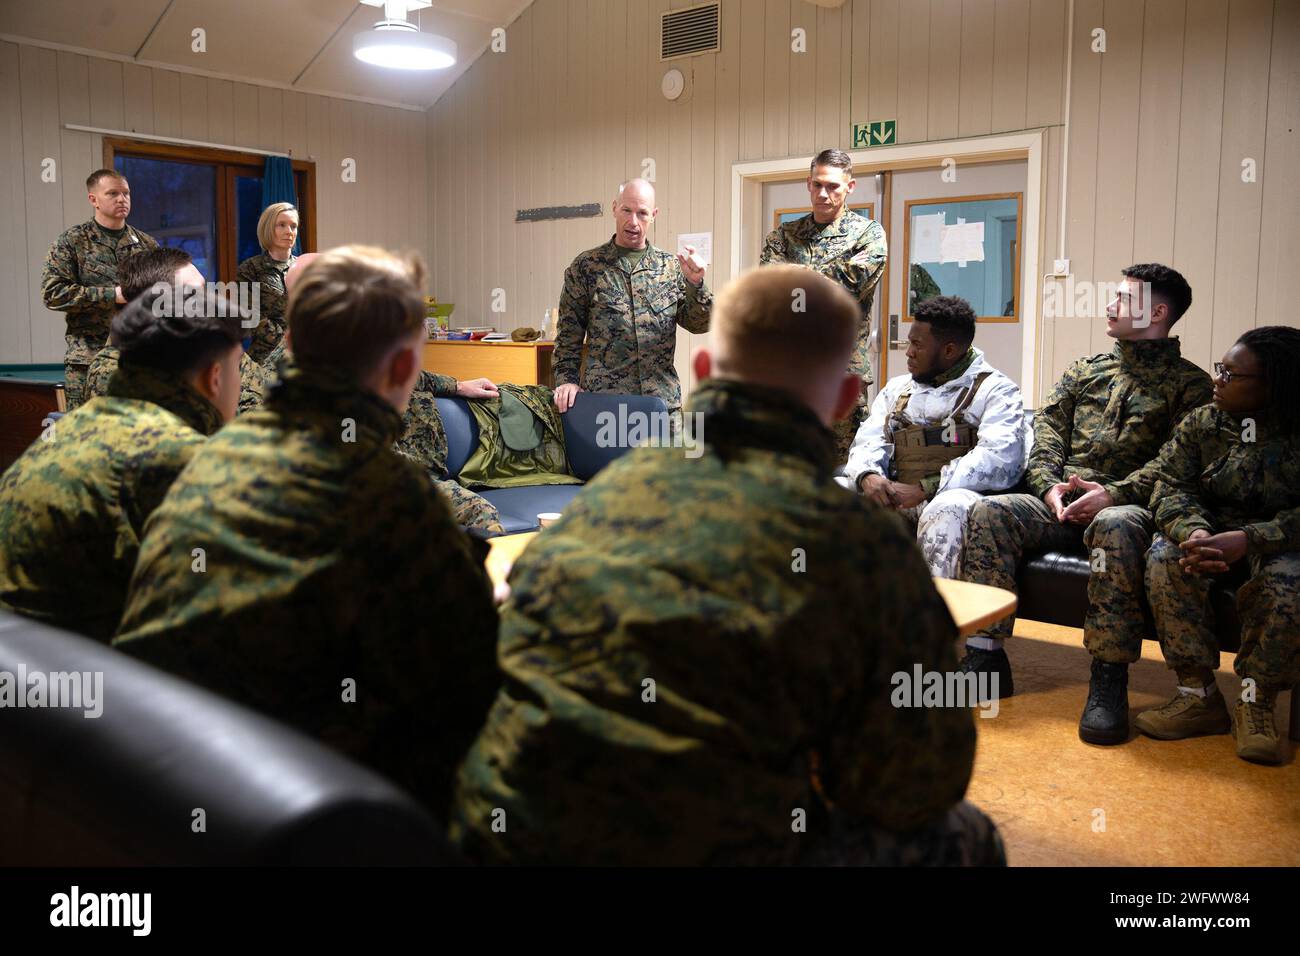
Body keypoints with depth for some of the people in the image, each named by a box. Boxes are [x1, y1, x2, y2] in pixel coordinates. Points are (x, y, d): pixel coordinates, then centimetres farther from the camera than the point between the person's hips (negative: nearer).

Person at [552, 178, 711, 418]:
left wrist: (695, 284, -12)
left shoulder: (671, 267, 8)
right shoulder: (585, 267, 4)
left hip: (663, 399, 2)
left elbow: (700, 324, 4)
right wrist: (567, 379, -8)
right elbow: (569, 335, 4)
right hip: (601, 398, -2)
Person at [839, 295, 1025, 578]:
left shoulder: (996, 390, 5)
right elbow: (869, 441, 12)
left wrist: (924, 488, -19)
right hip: (895, 495, 5)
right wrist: (868, 476, -14)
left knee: (947, 509, -39)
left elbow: (1000, 459, -11)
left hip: (952, 495, -5)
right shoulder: (896, 388, 23)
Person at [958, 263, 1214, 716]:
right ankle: (985, 656, -23)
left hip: (1129, 507, -4)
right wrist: (1050, 486, -7)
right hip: (1063, 504, 4)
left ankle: (1108, 679, -33)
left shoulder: (1189, 382, 9)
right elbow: (1048, 430, 12)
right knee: (990, 511, -24)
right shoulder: (1083, 372, 23)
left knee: (1116, 527, -40)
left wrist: (1114, 494, -19)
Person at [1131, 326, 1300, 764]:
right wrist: (1193, 531, -28)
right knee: (1166, 558, -28)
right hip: (1211, 532, 3)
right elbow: (1172, 486, -6)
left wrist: (1248, 540, -34)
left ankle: (1256, 702, -18)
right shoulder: (1201, 424, 3)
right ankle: (1199, 695, -21)